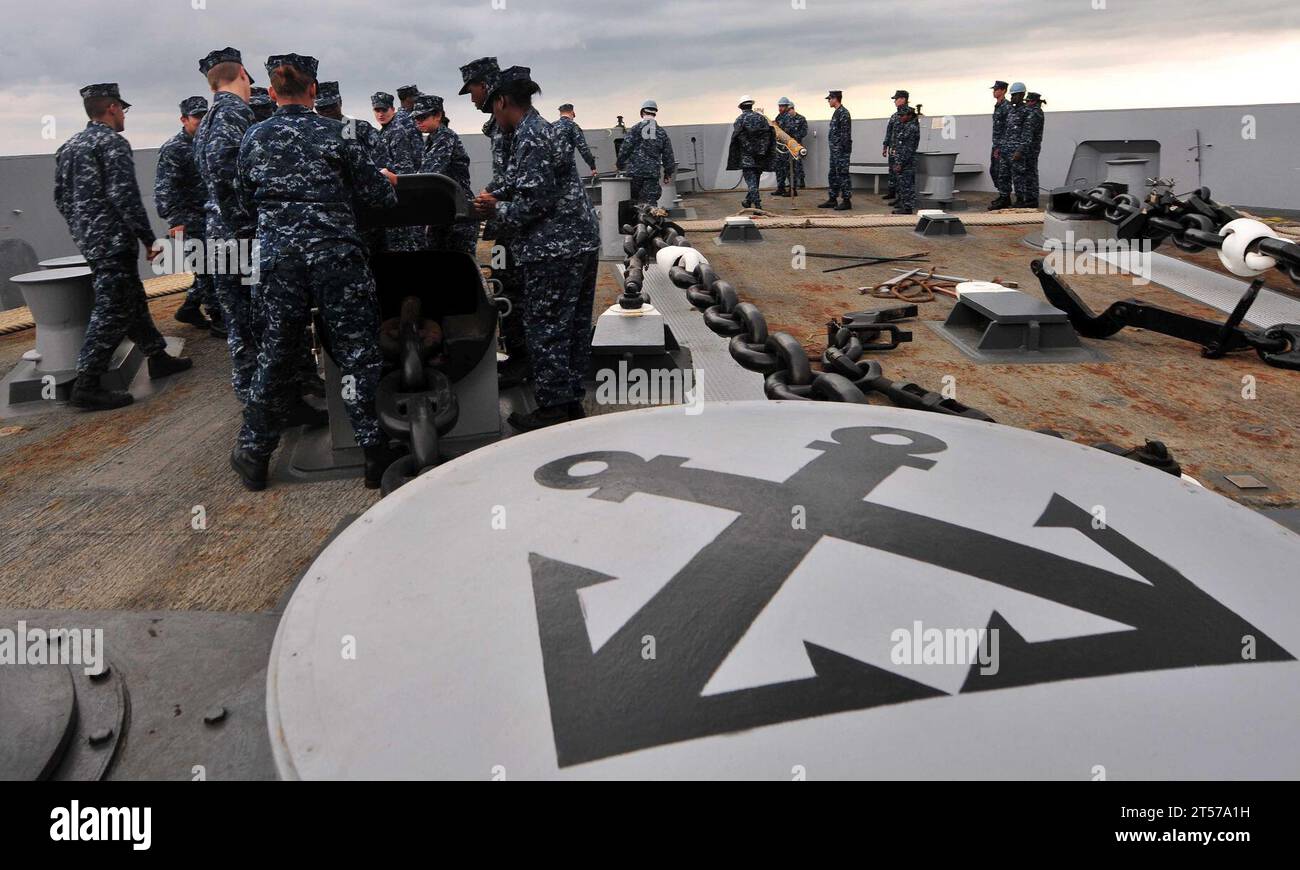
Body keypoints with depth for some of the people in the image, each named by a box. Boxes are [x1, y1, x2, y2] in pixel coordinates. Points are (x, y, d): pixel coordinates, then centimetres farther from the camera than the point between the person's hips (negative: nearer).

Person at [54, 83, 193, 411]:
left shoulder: (68, 147, 16)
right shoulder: (112, 143, -11)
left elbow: (60, 197, 18)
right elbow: (124, 196, -19)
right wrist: (148, 238, -16)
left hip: (88, 240, 9)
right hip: (113, 241, -9)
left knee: (133, 300, 19)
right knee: (112, 310, -8)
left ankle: (158, 357, 30)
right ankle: (86, 386, -8)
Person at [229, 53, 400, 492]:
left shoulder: (254, 138, 7)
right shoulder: (333, 132, -3)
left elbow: (247, 203, 15)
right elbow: (377, 194, -2)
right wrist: (387, 181, 21)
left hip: (278, 258, 4)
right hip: (336, 257, -3)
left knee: (276, 353, 13)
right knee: (358, 353, 3)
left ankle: (253, 455, 21)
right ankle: (375, 452, 4)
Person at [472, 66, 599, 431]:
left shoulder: (529, 138, -13)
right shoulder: (543, 128, 17)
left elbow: (535, 200, -20)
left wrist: (497, 208, -4)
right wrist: (500, 201, 14)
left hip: (554, 249, -10)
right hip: (581, 241, 10)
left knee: (546, 329, -2)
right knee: (575, 325, 13)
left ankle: (553, 408, 5)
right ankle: (571, 399, 23)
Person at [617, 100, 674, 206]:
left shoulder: (635, 129, -3)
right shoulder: (662, 132, 8)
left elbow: (624, 149, -5)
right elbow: (668, 155, 11)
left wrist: (620, 166, 7)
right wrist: (668, 173, 20)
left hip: (635, 171, -2)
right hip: (653, 173, 2)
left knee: (633, 200, 9)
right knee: (650, 202, 0)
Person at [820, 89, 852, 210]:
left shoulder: (843, 113, -14)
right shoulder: (836, 112, 17)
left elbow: (845, 134, -19)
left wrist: (842, 149, -22)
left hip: (841, 150, -10)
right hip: (835, 150, 10)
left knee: (842, 175, -7)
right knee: (832, 175, 13)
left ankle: (846, 201, -3)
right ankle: (832, 199, 19)